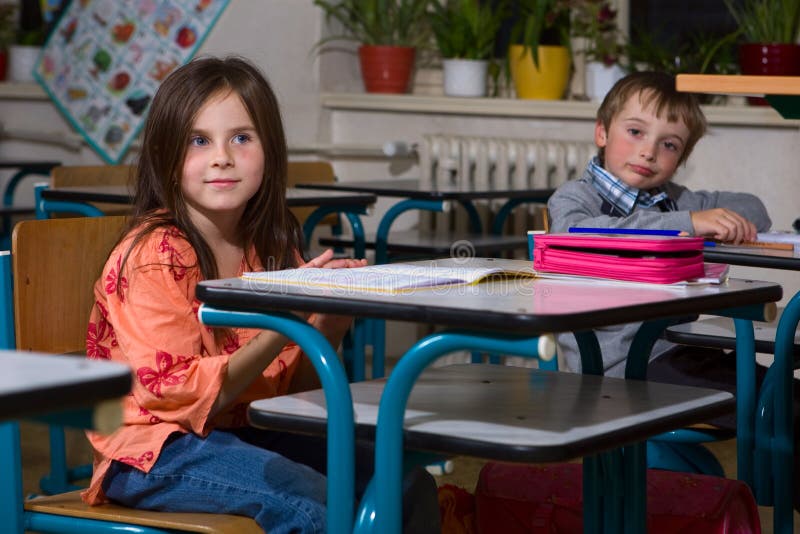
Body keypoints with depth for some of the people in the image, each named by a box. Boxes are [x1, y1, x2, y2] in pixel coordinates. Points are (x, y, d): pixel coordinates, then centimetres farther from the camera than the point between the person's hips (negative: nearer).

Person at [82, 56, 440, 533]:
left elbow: (290, 388, 8)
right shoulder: (154, 256, -15)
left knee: (410, 487, -3)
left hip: (244, 434, 7)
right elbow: (179, 397, -21)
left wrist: (330, 324, -11)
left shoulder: (272, 250, 6)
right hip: (155, 452, -7)